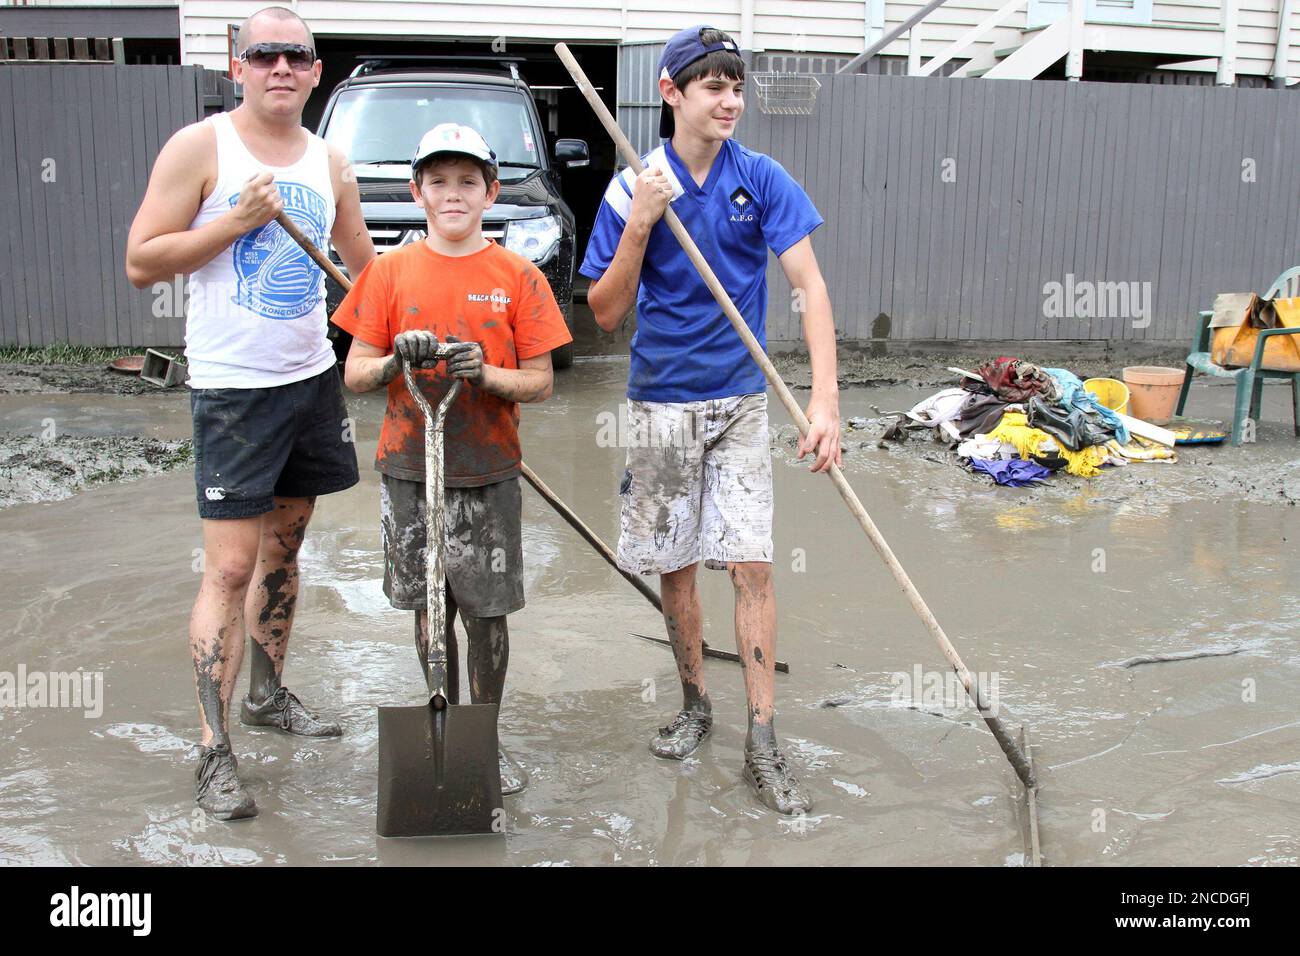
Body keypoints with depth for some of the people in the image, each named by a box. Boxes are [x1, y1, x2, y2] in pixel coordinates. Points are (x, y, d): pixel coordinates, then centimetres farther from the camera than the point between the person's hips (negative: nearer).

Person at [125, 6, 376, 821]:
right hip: (233, 387, -6)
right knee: (231, 567, -7)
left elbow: (369, 268, 18)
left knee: (285, 546, 16)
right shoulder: (200, 148, -7)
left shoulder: (330, 163, 9)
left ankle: (268, 692, 33)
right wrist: (237, 221, -18)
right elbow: (141, 263, -10)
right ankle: (215, 749, 0)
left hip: (313, 379, 6)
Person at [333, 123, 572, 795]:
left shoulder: (518, 277, -1)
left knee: (485, 612, 4)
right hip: (409, 468, 2)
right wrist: (396, 361, -18)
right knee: (428, 609, 11)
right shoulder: (389, 271, 3)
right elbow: (354, 373, 3)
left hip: (487, 474, -1)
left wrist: (484, 373, -20)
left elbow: (541, 382, -2)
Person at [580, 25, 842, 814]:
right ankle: (695, 706, 30)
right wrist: (640, 224, -18)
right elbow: (606, 313, -4)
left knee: (752, 566, -5)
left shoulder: (762, 180, -4)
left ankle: (763, 746, 4)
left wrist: (826, 398, -23)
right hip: (661, 402, 1)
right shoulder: (633, 189, -3)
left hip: (740, 401, 0)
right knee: (676, 566, 9)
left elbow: (809, 285, -11)